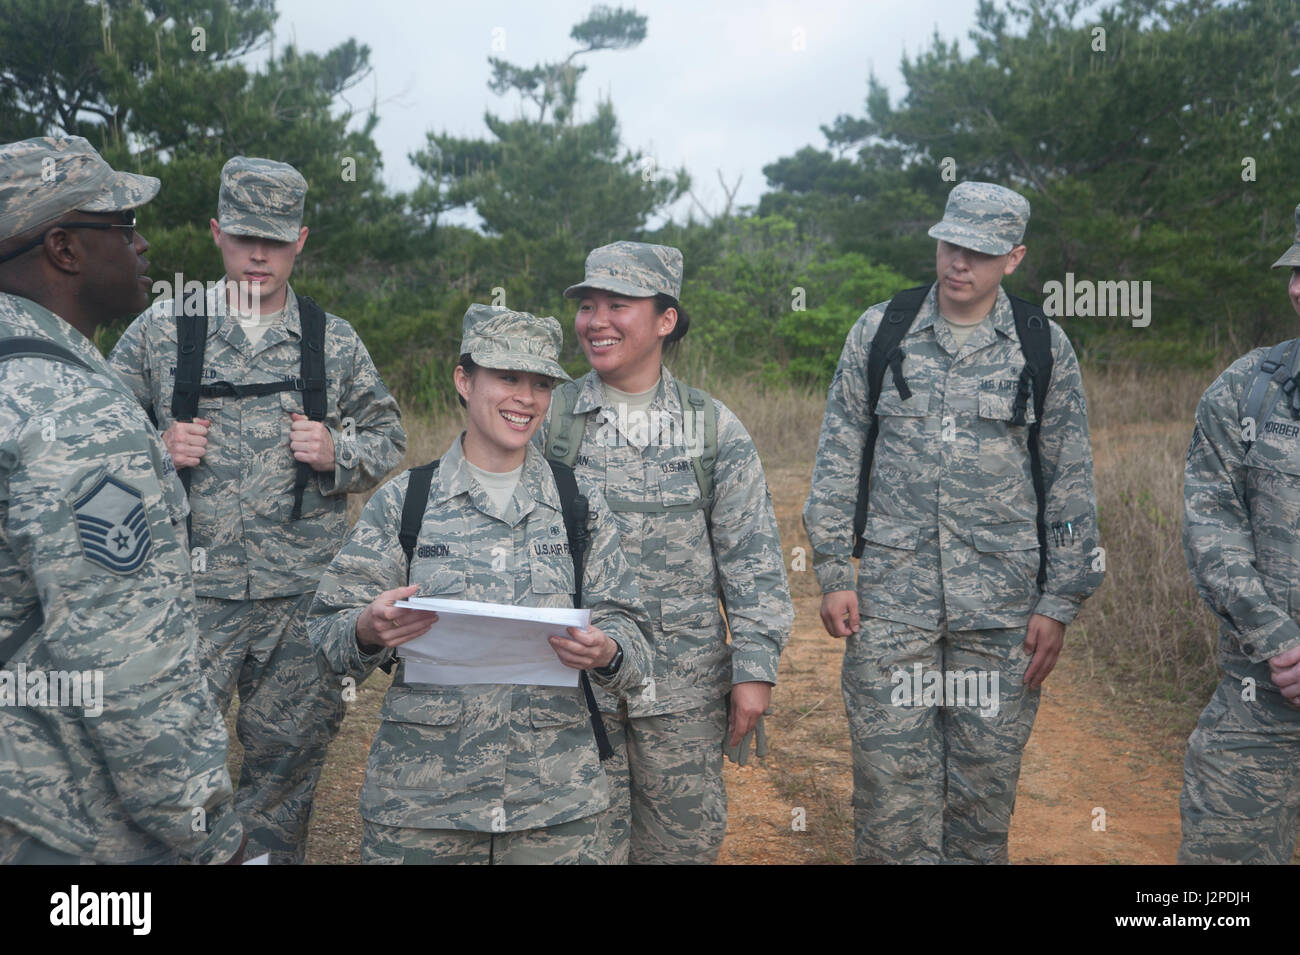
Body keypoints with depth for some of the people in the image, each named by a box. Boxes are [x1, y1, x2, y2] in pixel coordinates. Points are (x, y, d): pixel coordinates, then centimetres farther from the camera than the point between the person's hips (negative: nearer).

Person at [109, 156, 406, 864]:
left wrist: (337, 454, -6)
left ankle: (271, 854, 32)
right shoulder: (161, 329, 4)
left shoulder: (334, 342, 6)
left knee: (288, 754, 12)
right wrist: (157, 451, -9)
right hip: (194, 591, -1)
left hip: (306, 595, 1)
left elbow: (388, 435, 14)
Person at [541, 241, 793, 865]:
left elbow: (751, 554, 2)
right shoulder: (548, 419, 1)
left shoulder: (714, 426, 1)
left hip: (685, 684, 1)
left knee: (686, 836, 11)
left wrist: (756, 667, -4)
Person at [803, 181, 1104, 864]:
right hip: (892, 593, 0)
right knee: (889, 777, 0)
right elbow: (838, 455, 6)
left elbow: (1070, 482, 6)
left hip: (1003, 601, 1)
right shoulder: (880, 330, 4)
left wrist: (1060, 602, 2)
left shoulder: (1045, 346, 4)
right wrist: (833, 573, 0)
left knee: (986, 779, 9)